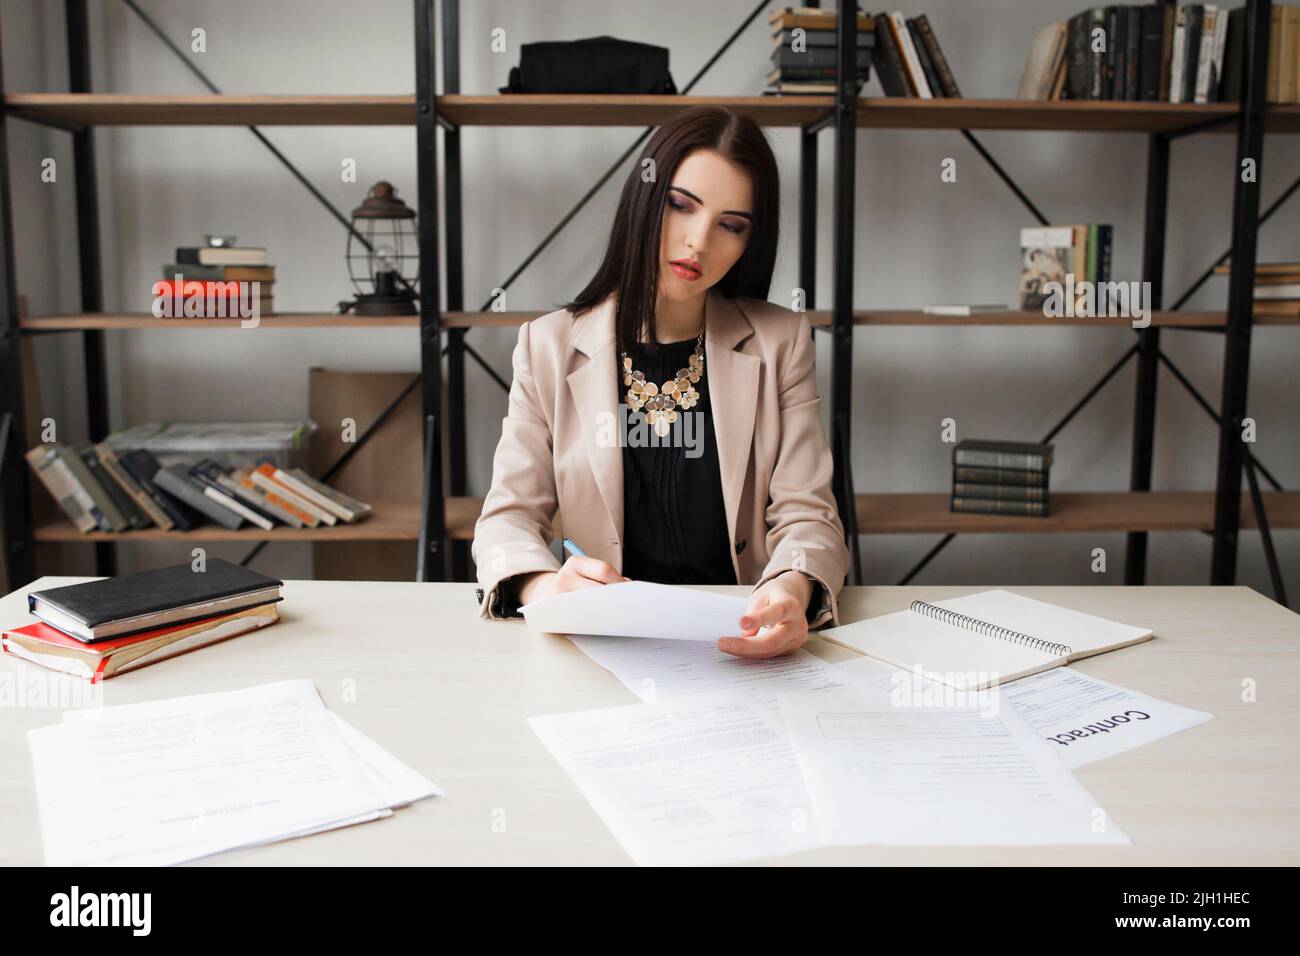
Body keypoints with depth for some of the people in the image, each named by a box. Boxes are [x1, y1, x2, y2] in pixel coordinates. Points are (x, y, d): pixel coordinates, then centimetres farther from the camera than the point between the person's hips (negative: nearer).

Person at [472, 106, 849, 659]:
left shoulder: (781, 343, 4)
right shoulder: (549, 346, 3)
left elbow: (806, 515, -1)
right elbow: (508, 514, -1)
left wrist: (792, 592, -26)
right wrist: (545, 586, -25)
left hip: (744, 645, 1)